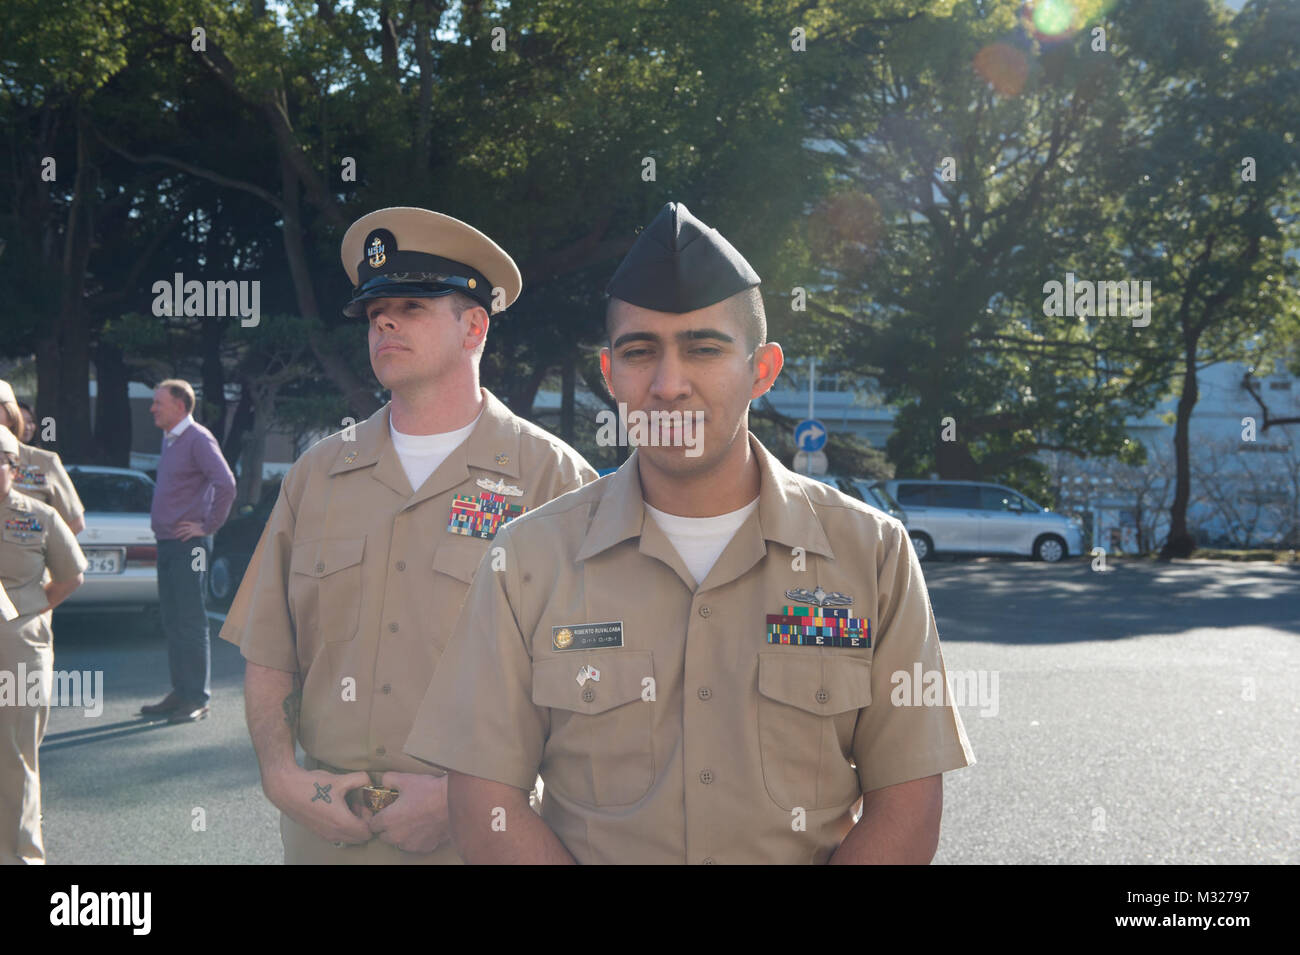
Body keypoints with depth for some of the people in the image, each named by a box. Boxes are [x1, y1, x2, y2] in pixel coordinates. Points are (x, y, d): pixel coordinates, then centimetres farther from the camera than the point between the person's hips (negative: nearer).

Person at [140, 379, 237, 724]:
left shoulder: (197, 439, -12)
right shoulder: (169, 440, 16)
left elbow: (225, 484, -22)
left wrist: (208, 526, -17)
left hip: (188, 544, -9)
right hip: (167, 541, 9)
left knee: (190, 622, -6)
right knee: (171, 621, 12)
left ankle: (198, 698, -2)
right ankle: (180, 692, 19)